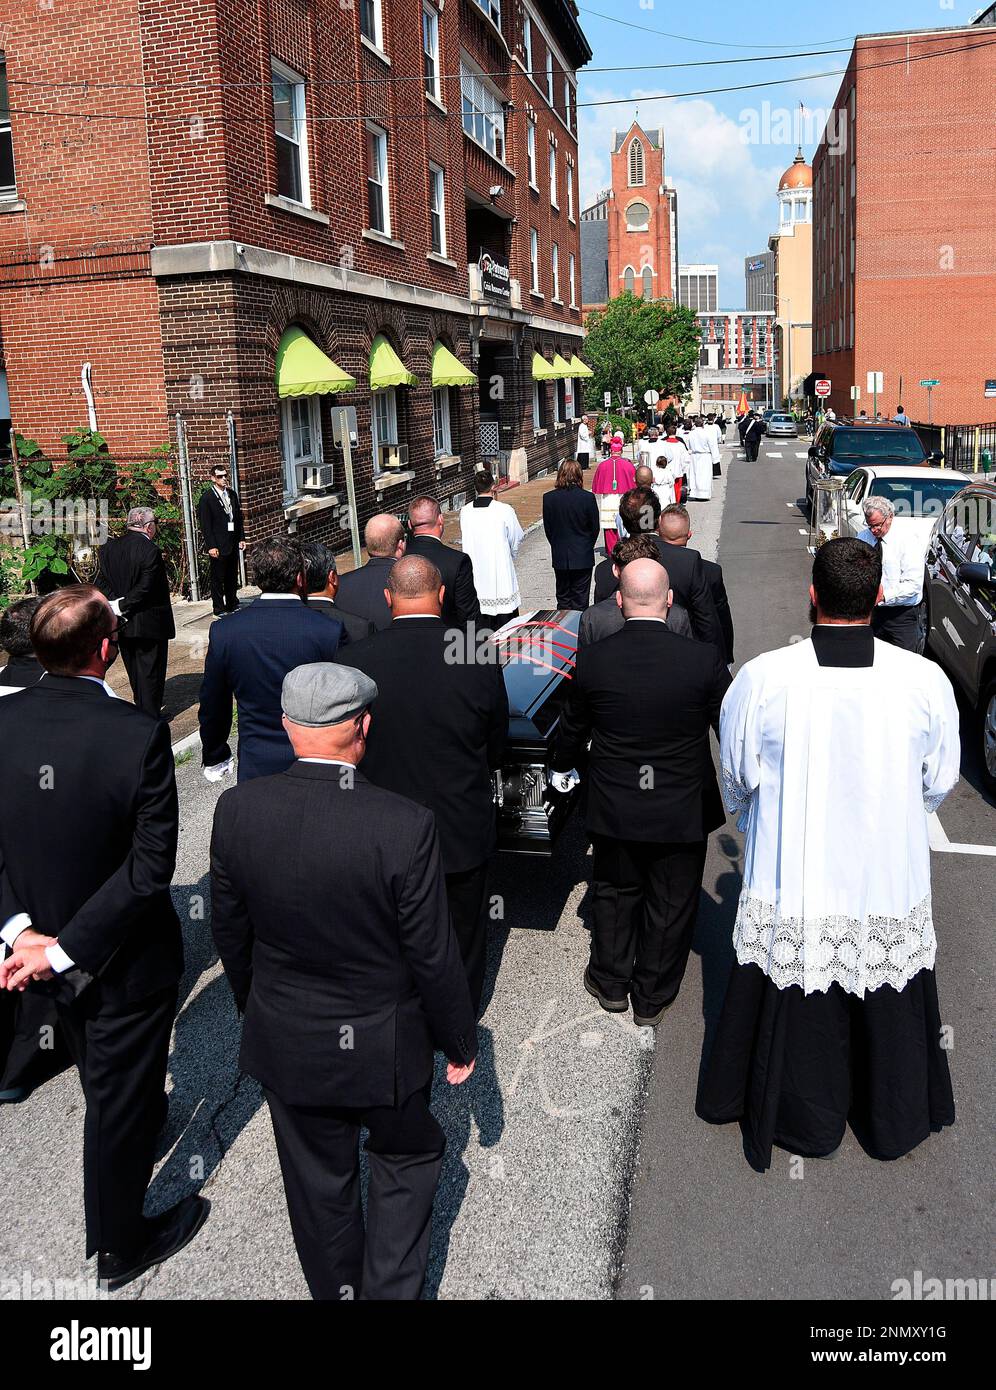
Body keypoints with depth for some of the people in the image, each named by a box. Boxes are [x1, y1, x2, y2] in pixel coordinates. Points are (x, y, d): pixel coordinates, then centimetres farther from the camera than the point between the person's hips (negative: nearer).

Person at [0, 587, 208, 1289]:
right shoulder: (140, 734, -29)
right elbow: (150, 866, -27)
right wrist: (66, 948, -21)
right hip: (122, 955, -5)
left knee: (101, 1076, 31)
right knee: (120, 1098, 16)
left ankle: (145, 1122, 61)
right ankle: (119, 1245, 37)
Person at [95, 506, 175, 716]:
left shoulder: (109, 547, 2)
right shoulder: (150, 550, -19)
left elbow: (102, 581, 1)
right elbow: (145, 588, -22)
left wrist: (116, 602, -7)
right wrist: (123, 606, -13)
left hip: (123, 623, 7)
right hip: (149, 623, -6)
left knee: (134, 670, 18)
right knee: (150, 670, 5)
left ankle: (141, 710, 31)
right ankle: (151, 716, 11)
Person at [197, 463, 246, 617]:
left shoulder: (232, 494, 11)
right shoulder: (206, 498, -9)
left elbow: (239, 517, 16)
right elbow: (205, 524, -12)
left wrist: (242, 538, 10)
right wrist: (211, 546, -16)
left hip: (233, 544, 6)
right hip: (218, 546, -6)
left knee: (232, 577, 15)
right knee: (218, 578, 2)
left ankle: (233, 605, 27)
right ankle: (219, 609, 10)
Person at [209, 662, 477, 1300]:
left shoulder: (238, 810, -16)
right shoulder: (406, 824, -27)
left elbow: (229, 931, -2)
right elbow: (434, 956, -18)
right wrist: (460, 1041, -1)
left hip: (284, 1043, 3)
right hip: (383, 1047, -3)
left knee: (319, 1182, 25)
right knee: (406, 1161, 26)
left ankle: (337, 1288, 46)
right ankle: (391, 1288, 33)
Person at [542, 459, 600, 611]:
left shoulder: (548, 498, -7)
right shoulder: (588, 498, -12)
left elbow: (547, 528, 1)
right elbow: (595, 527, -2)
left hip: (560, 558, 2)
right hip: (583, 557, -2)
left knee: (563, 599, 13)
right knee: (580, 600, 6)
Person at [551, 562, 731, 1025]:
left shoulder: (591, 660, -13)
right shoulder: (703, 660, -17)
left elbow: (571, 730, 2)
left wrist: (561, 766, 24)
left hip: (613, 812, 1)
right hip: (683, 813, -1)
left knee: (614, 895, 23)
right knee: (670, 906, 17)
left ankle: (610, 983, 40)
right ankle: (652, 999, 33)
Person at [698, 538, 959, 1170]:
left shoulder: (761, 678, -18)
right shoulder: (926, 680, -15)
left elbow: (737, 783, -2)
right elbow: (939, 784, 0)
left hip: (792, 887, -1)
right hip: (892, 890, 1)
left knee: (798, 1016, 19)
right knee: (890, 1014, 22)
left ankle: (809, 1126, 41)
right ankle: (895, 1123, 45)